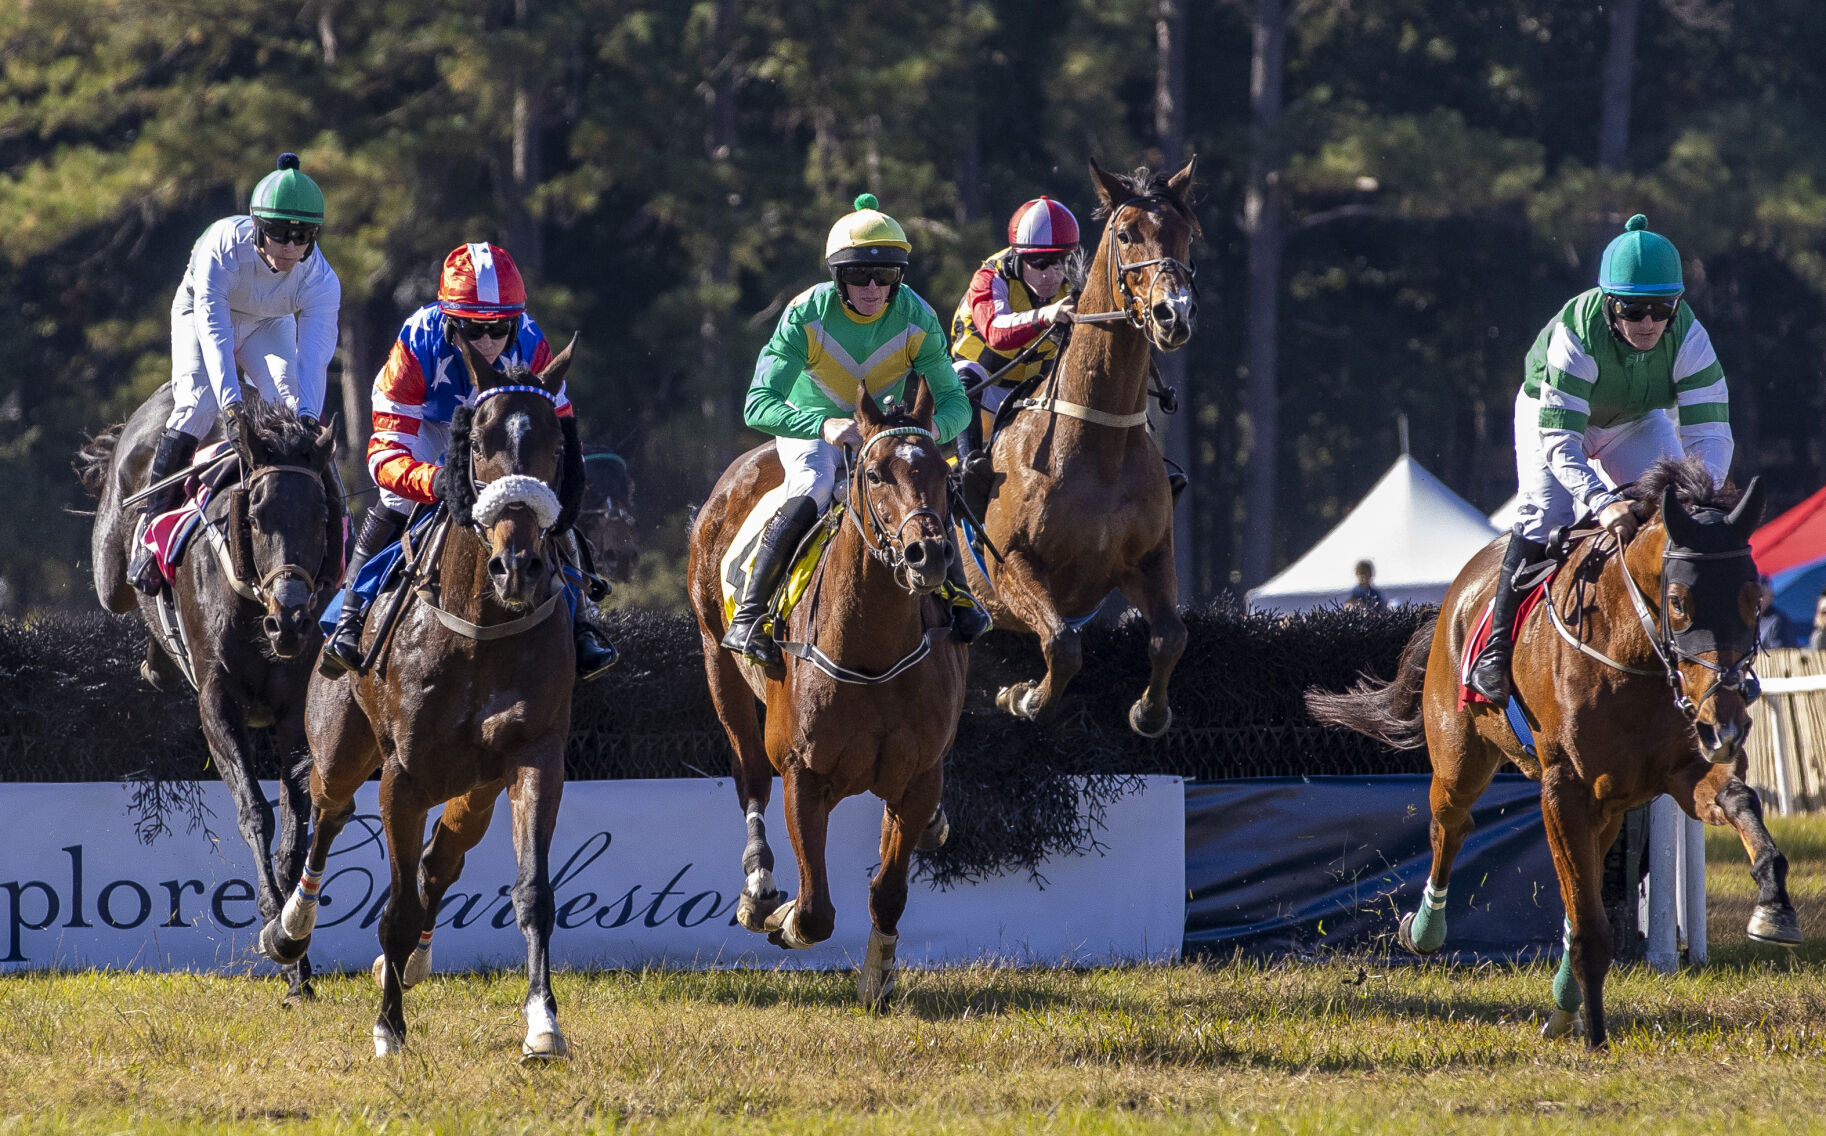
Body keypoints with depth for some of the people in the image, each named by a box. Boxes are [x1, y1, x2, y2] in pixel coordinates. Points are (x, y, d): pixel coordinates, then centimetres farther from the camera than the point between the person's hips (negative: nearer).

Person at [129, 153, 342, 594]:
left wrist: (308, 419, -54)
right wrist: (232, 405, -57)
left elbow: (314, 355, -38)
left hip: (269, 325, 2)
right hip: (202, 313, -2)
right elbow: (214, 334, -46)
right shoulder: (222, 247, -39)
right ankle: (151, 528, -13)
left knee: (291, 401, -21)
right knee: (196, 405, -23)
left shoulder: (320, 281, -32)